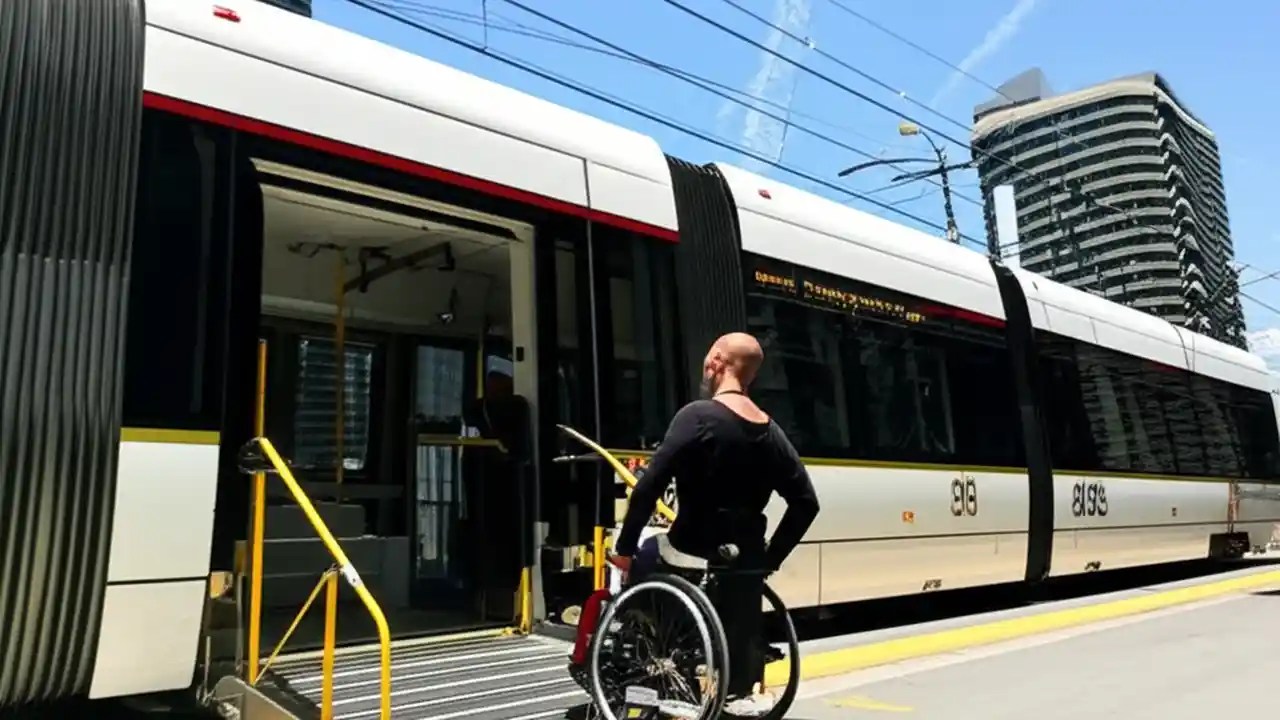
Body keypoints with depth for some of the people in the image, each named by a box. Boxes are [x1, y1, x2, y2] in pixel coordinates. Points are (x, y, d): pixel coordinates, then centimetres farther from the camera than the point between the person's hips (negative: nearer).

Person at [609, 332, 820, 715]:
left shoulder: (698, 416, -13)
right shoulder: (772, 432, 7)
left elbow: (649, 486, -20)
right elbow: (806, 502, 10)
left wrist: (625, 547, -11)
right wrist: (771, 556, 16)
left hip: (694, 552, -5)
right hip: (746, 558, 5)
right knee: (740, 634, 17)